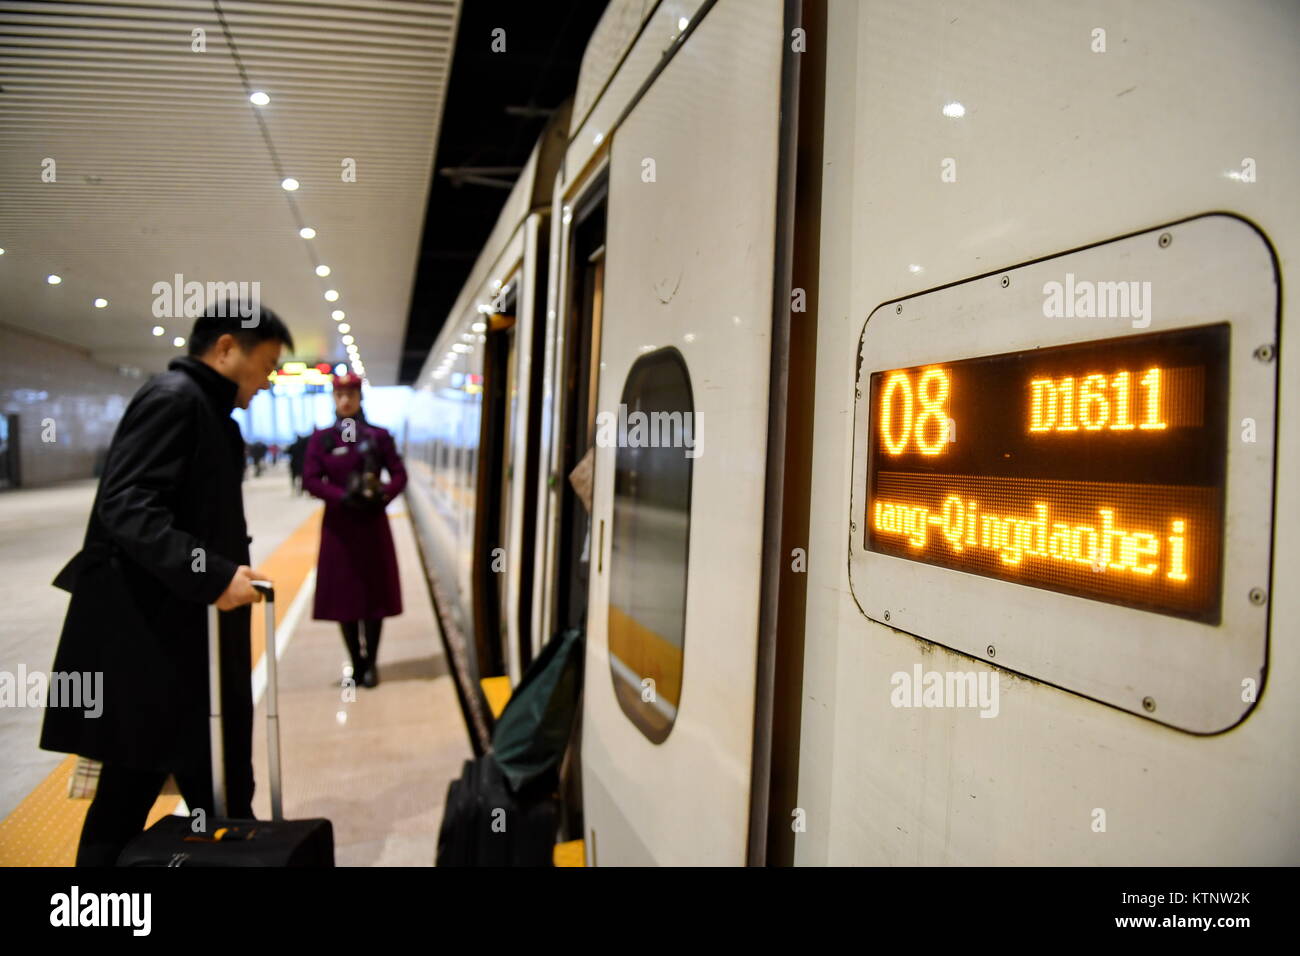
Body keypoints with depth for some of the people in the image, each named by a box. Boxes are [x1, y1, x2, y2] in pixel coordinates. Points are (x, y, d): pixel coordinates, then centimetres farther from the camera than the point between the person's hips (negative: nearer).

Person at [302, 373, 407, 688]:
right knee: (343, 595, 4)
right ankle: (356, 662, 17)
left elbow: (399, 475, 1)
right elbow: (310, 480, -4)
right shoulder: (321, 439, 2)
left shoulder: (379, 436, 2)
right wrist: (342, 496, -19)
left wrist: (381, 496, -19)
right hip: (338, 524, 1)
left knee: (375, 593, 2)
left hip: (372, 523, 0)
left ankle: (371, 663, 14)